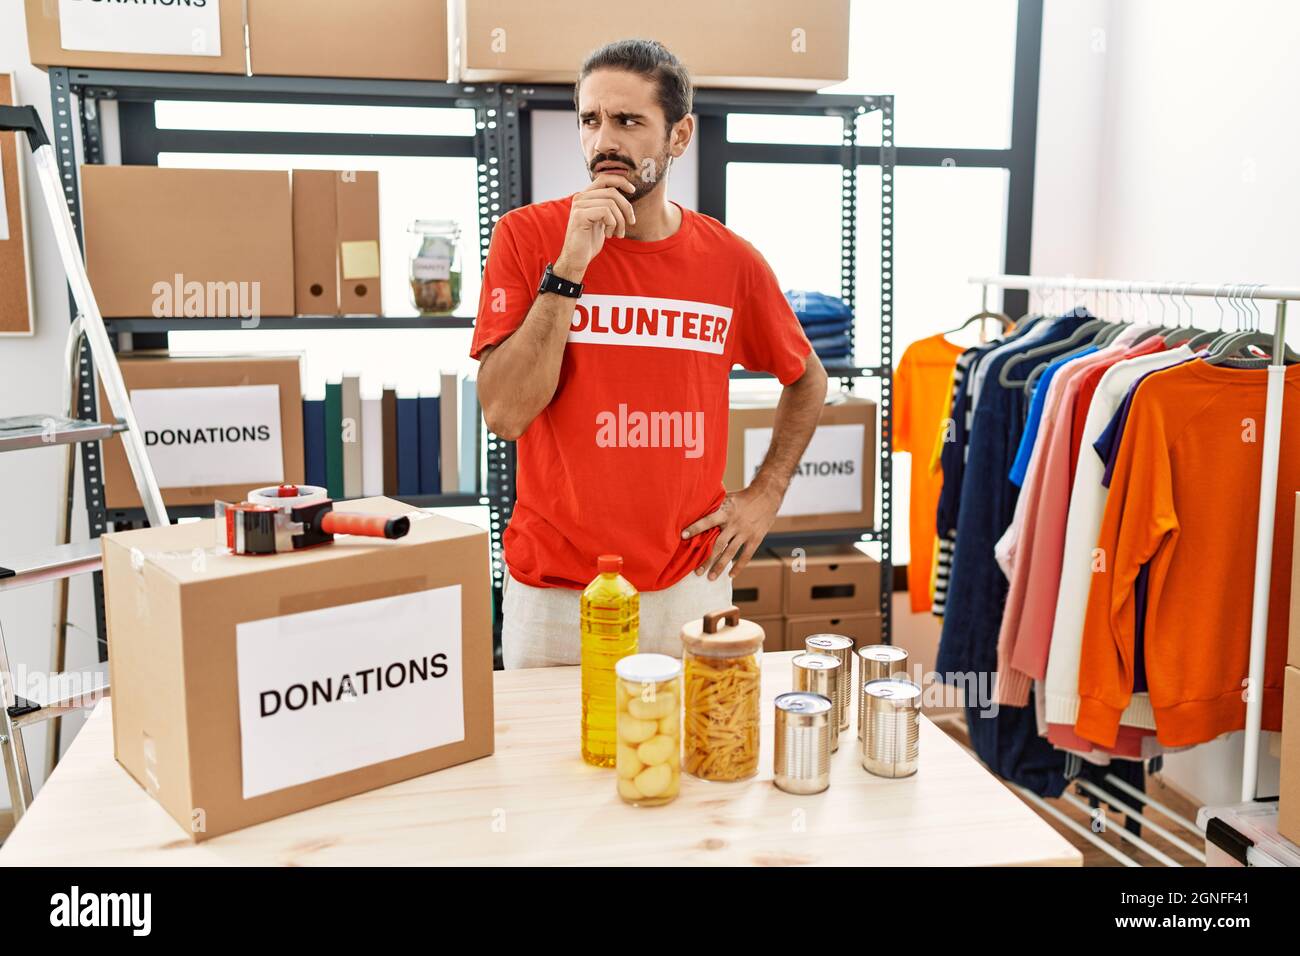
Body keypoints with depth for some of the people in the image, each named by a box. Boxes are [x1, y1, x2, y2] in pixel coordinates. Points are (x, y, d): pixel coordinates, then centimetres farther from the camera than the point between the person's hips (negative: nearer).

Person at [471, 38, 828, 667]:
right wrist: (569, 266, -22)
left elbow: (807, 381, 14)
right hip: (554, 590, -1)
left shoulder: (731, 261, -2)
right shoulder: (527, 236, -7)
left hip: (689, 585, 2)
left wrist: (765, 494, 4)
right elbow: (504, 413, -17)